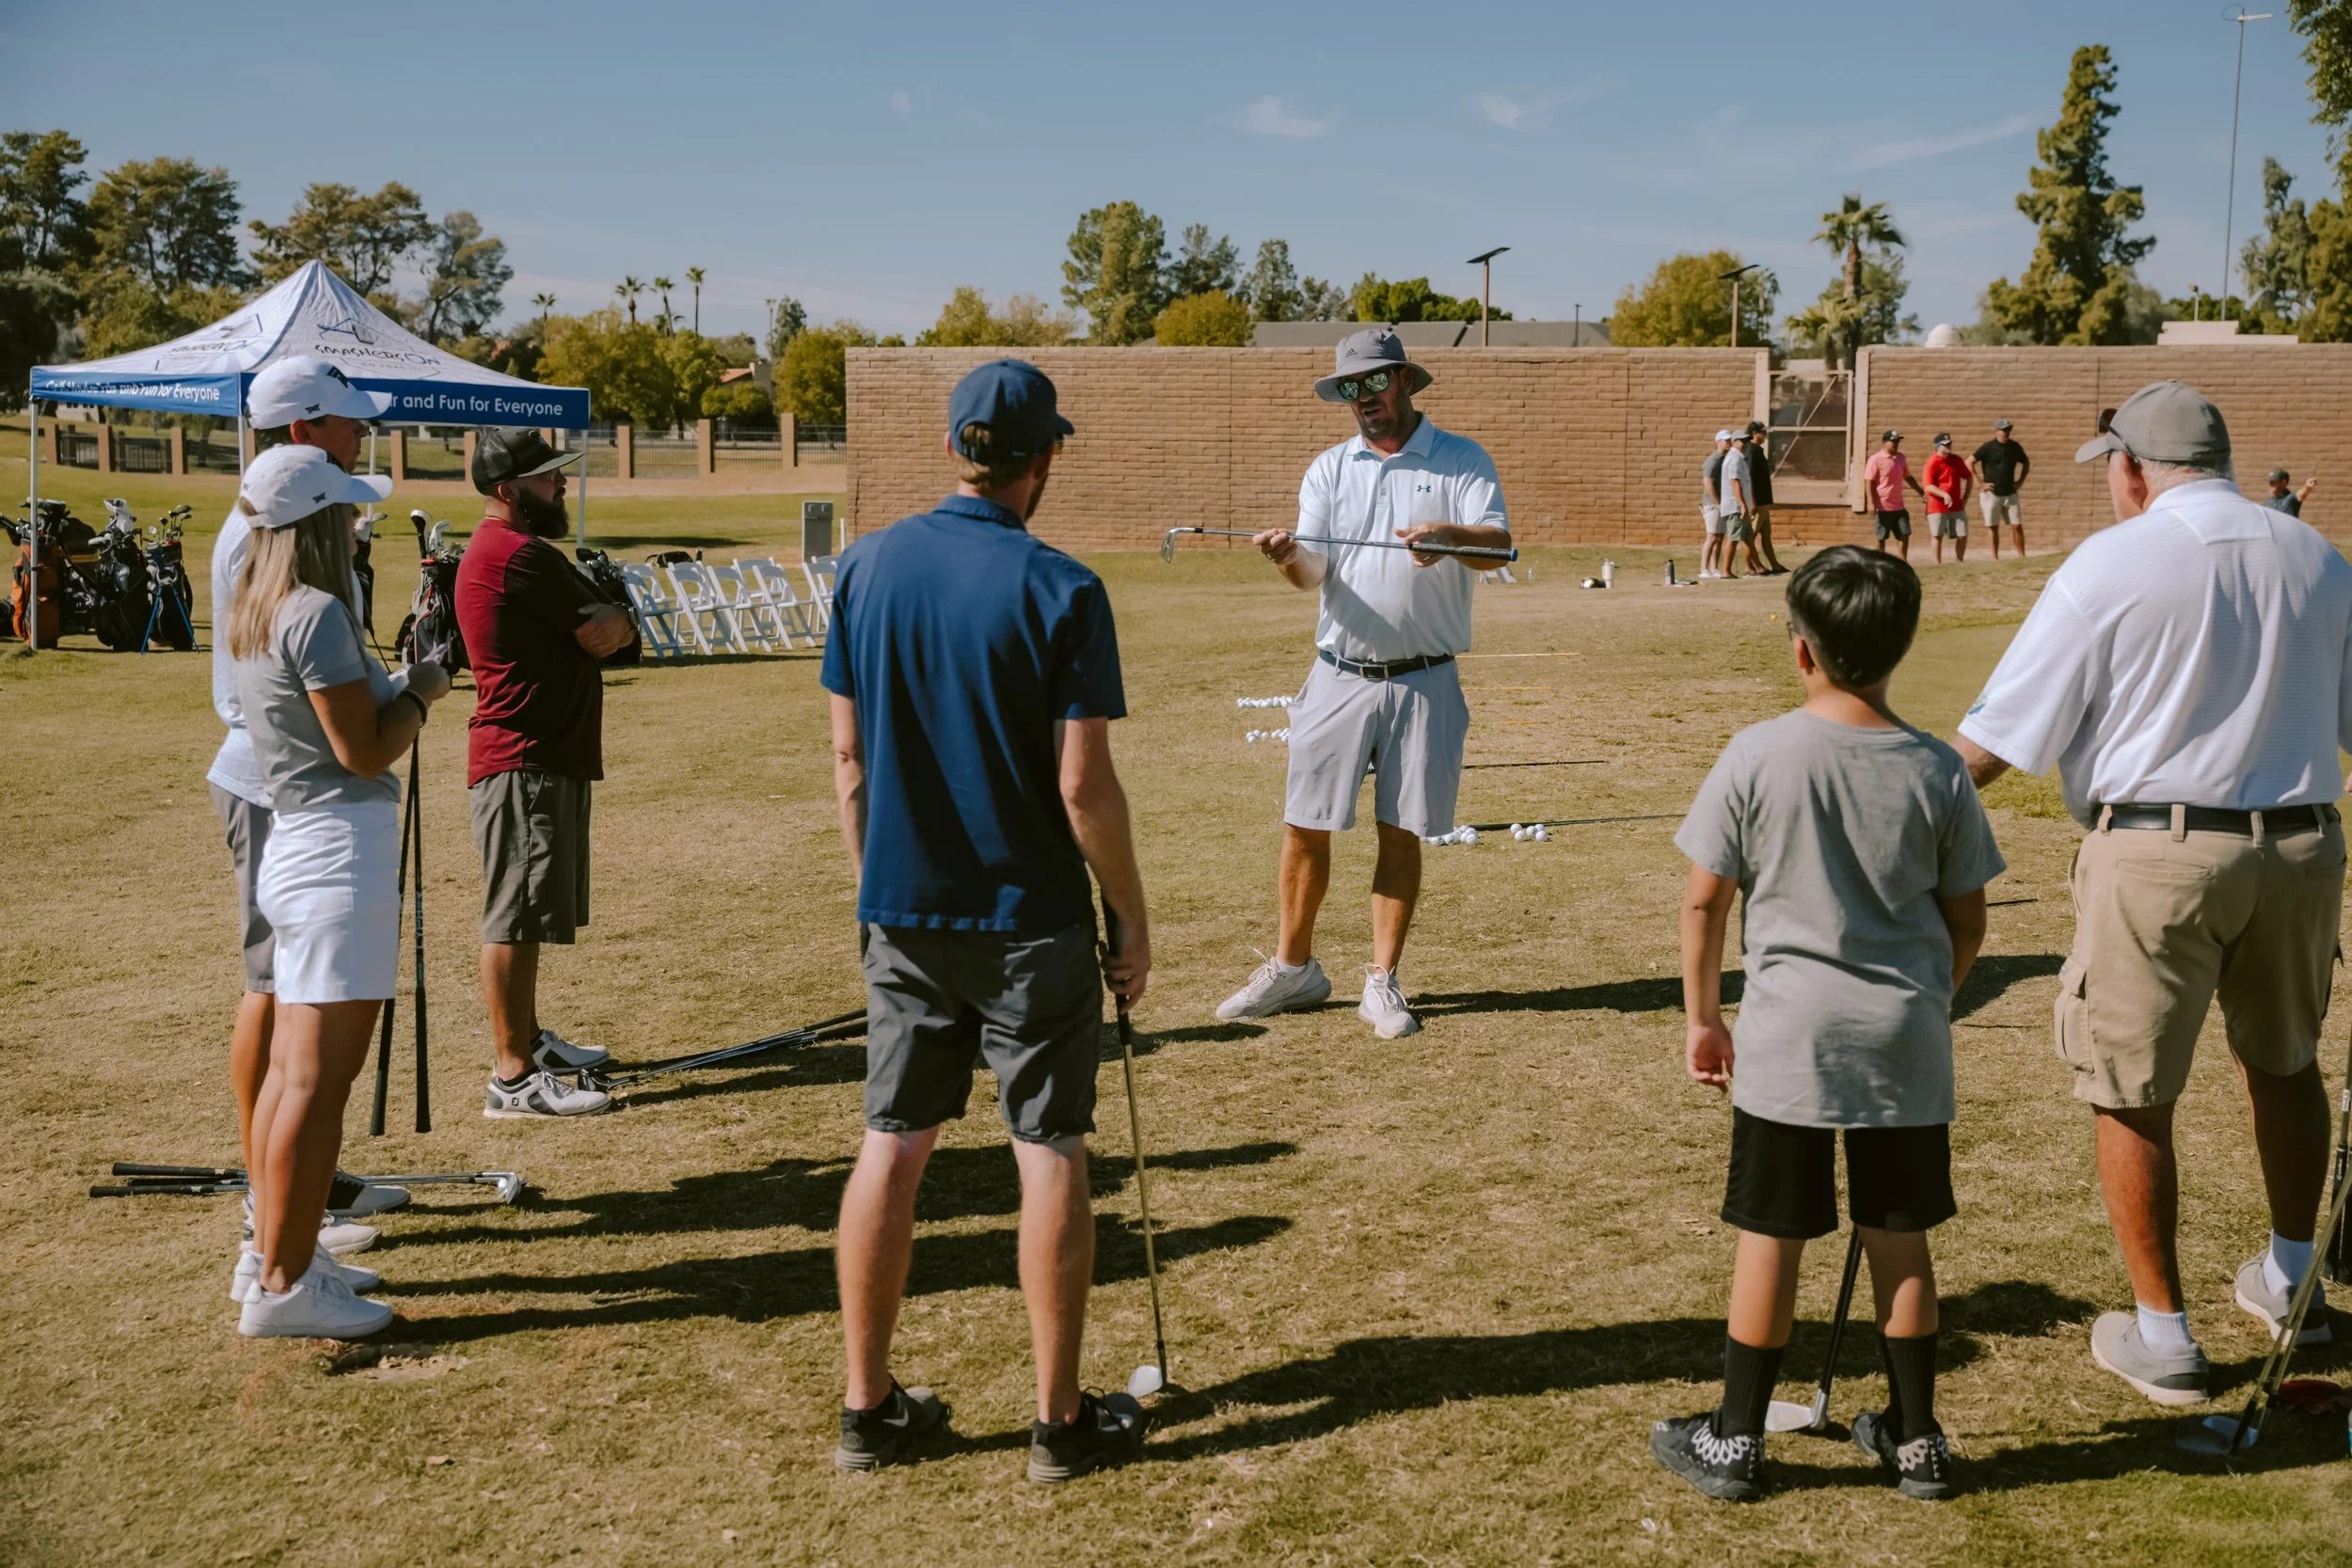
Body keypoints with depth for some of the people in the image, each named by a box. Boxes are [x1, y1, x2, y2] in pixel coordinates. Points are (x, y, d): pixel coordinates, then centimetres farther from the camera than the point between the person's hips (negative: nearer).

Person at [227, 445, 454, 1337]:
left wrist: (400, 688, 11)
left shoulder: (254, 617, 13)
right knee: (319, 1078, -6)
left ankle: (277, 1254, 24)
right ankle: (284, 1286, -2)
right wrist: (423, 692, -2)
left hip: (293, 850, 10)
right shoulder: (317, 614, -15)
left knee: (290, 1068, 15)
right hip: (341, 853, -10)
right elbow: (365, 753, -16)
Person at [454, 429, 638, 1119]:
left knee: (525, 914, 20)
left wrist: (606, 617, -2)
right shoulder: (521, 555, -17)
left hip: (542, 757, 11)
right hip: (525, 762, -11)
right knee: (515, 916, -9)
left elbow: (577, 632, 17)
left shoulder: (492, 550, 18)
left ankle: (528, 1037, 33)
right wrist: (623, 617, 5)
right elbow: (602, 636, -15)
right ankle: (513, 1077, -6)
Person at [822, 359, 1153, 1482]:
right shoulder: (1058, 590, -13)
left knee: (892, 1145, 11)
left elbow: (847, 755, 6)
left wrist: (873, 885, 16)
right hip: (1029, 921, -4)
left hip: (901, 914, 5)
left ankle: (868, 1404, 19)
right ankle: (1061, 1419, 13)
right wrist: (1132, 915, -3)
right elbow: (1082, 782, -15)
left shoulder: (868, 567, 2)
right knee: (1048, 1154, 5)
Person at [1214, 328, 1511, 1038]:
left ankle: (1382, 982, 13)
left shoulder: (1463, 461, 2)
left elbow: (1499, 542, -15)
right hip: (1338, 678, 2)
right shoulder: (1329, 469, 9)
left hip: (1424, 683, -2)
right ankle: (1293, 967, 20)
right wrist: (1288, 558, -26)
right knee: (1305, 825, 4)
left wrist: (1450, 533, -36)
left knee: (1400, 832, 4)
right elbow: (1314, 572, -2)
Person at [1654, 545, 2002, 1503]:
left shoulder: (1758, 756, -10)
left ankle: (1734, 1441, 18)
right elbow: (1967, 925, 5)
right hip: (1907, 1040, 3)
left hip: (1789, 1035, -2)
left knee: (1769, 1238, 7)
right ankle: (1915, 1439, 26)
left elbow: (1704, 901, -6)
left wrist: (1703, 1019, 6)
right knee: (1899, 1238, 14)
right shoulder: (1938, 771, -2)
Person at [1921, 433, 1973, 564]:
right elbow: (1928, 487, -16)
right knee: (1937, 536, -1)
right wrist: (1944, 494, -31)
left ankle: (1958, 562, 18)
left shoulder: (1956, 460, 6)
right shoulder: (1932, 463, -10)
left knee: (1962, 535, 4)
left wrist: (1965, 497, 8)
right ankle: (1938, 564, 6)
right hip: (1937, 506, -5)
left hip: (1957, 505, 5)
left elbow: (1968, 477, 18)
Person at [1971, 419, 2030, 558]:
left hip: (2010, 493, 3)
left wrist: (2021, 480, 9)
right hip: (1992, 494, -3)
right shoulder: (1988, 448, -7)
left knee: (2017, 526, 0)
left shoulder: (2015, 447, 5)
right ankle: (1995, 558, 7)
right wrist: (1981, 483, -11)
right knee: (1993, 527, 1)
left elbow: (2026, 462, 21)